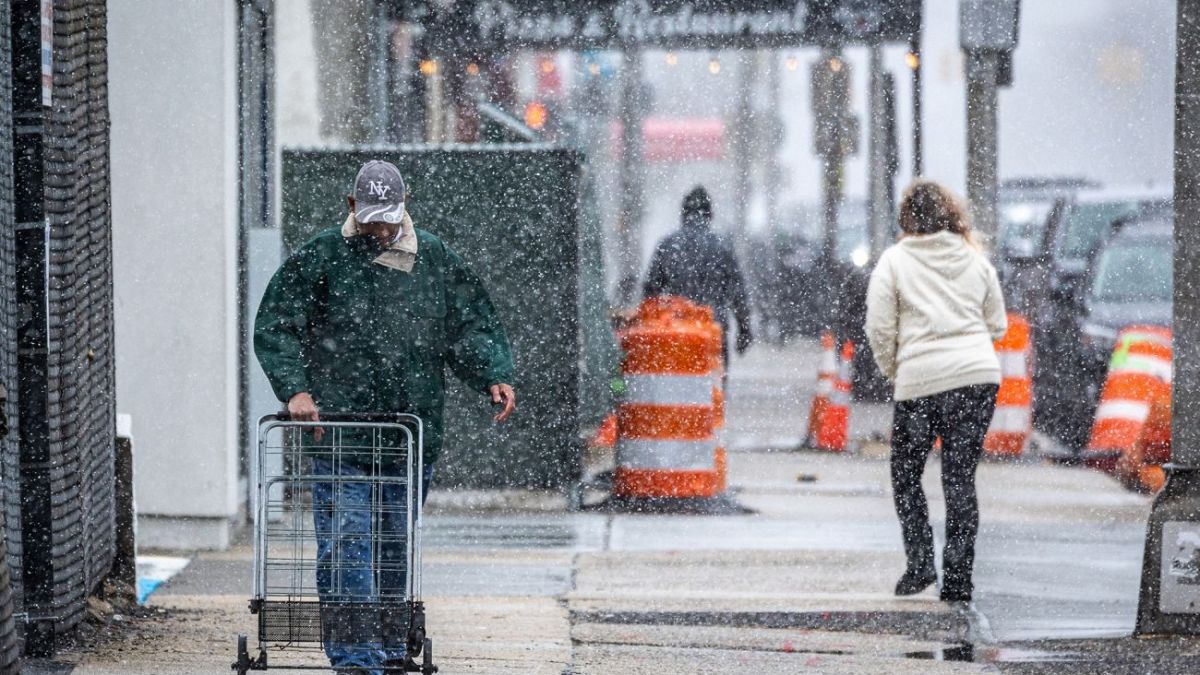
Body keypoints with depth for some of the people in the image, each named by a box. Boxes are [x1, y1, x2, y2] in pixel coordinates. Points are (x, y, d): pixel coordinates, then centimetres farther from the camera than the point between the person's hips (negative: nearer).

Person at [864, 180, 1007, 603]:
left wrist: (893, 373, 11)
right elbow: (997, 325, 15)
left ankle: (920, 562, 1)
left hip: (920, 379, -3)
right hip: (980, 376, 3)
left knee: (906, 474, 13)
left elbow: (880, 329, -3)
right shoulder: (976, 259, 11)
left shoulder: (894, 260, 1)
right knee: (961, 479, 6)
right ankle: (958, 580, 4)